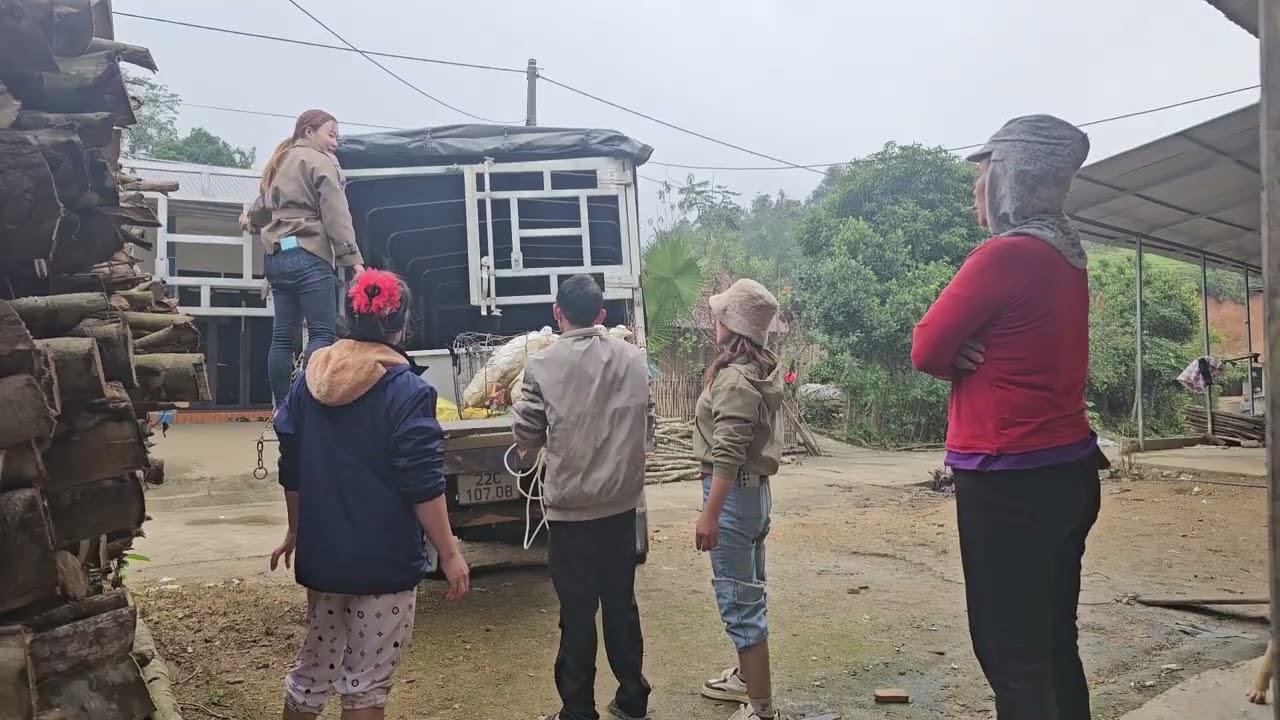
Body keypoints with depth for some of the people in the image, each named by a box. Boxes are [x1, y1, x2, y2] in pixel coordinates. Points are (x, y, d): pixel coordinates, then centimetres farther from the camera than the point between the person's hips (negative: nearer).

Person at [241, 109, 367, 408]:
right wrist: (353, 258, -17)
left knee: (282, 335, 6)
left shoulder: (277, 164, 25)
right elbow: (336, 214, -10)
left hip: (275, 255, 9)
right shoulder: (320, 161, 1)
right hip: (309, 255, -8)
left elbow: (263, 207, 37)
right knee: (323, 332, -11)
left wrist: (250, 218, 60)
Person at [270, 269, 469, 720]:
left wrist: (296, 530, 23)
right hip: (384, 559, -5)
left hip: (321, 553, 6)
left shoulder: (308, 380, 4)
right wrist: (449, 554, -10)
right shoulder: (406, 390, -15)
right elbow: (422, 484, -17)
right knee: (366, 681, 6)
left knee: (313, 667, 22)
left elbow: (291, 468, 10)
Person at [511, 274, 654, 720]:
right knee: (622, 604, 17)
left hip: (570, 508, -4)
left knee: (577, 613, 7)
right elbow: (648, 429, 8)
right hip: (621, 504, 4)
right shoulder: (634, 359, 0)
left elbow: (526, 437, -5)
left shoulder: (543, 365, -11)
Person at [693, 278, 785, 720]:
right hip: (753, 489, 10)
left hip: (734, 493, -10)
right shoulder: (760, 370, 9)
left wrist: (709, 513, -23)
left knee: (739, 601, -2)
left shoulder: (733, 378, -20)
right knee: (747, 594, 21)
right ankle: (747, 678, 37)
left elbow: (728, 456, -24)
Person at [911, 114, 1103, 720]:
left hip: (1010, 481, -9)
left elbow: (927, 350, -12)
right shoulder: (1066, 255, 10)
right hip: (1067, 468, 9)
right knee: (1053, 643, 18)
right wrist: (979, 355, -6)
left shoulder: (1006, 254, -18)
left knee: (1011, 653, 1)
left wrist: (966, 357, 6)